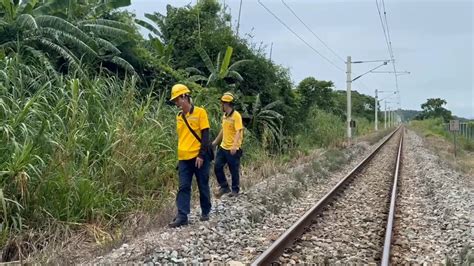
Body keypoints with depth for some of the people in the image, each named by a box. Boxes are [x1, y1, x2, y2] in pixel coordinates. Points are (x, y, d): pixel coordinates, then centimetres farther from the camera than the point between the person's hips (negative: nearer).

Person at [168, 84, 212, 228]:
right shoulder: (179, 116, 10)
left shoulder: (200, 112, -7)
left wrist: (202, 155, -16)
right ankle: (182, 216, 2)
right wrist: (180, 154, 16)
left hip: (199, 157, -5)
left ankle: (205, 212, 24)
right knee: (183, 187, 1)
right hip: (184, 158, 5)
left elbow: (205, 135, -10)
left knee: (203, 186, 8)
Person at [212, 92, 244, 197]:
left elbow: (238, 132, -21)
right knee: (217, 167, 5)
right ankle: (224, 187, 19)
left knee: (234, 170, 5)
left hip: (233, 149, -8)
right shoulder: (224, 116, 10)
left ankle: (235, 190, 22)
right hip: (223, 147, 8)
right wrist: (216, 141, 29)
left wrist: (234, 146, -33)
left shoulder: (236, 116, -15)